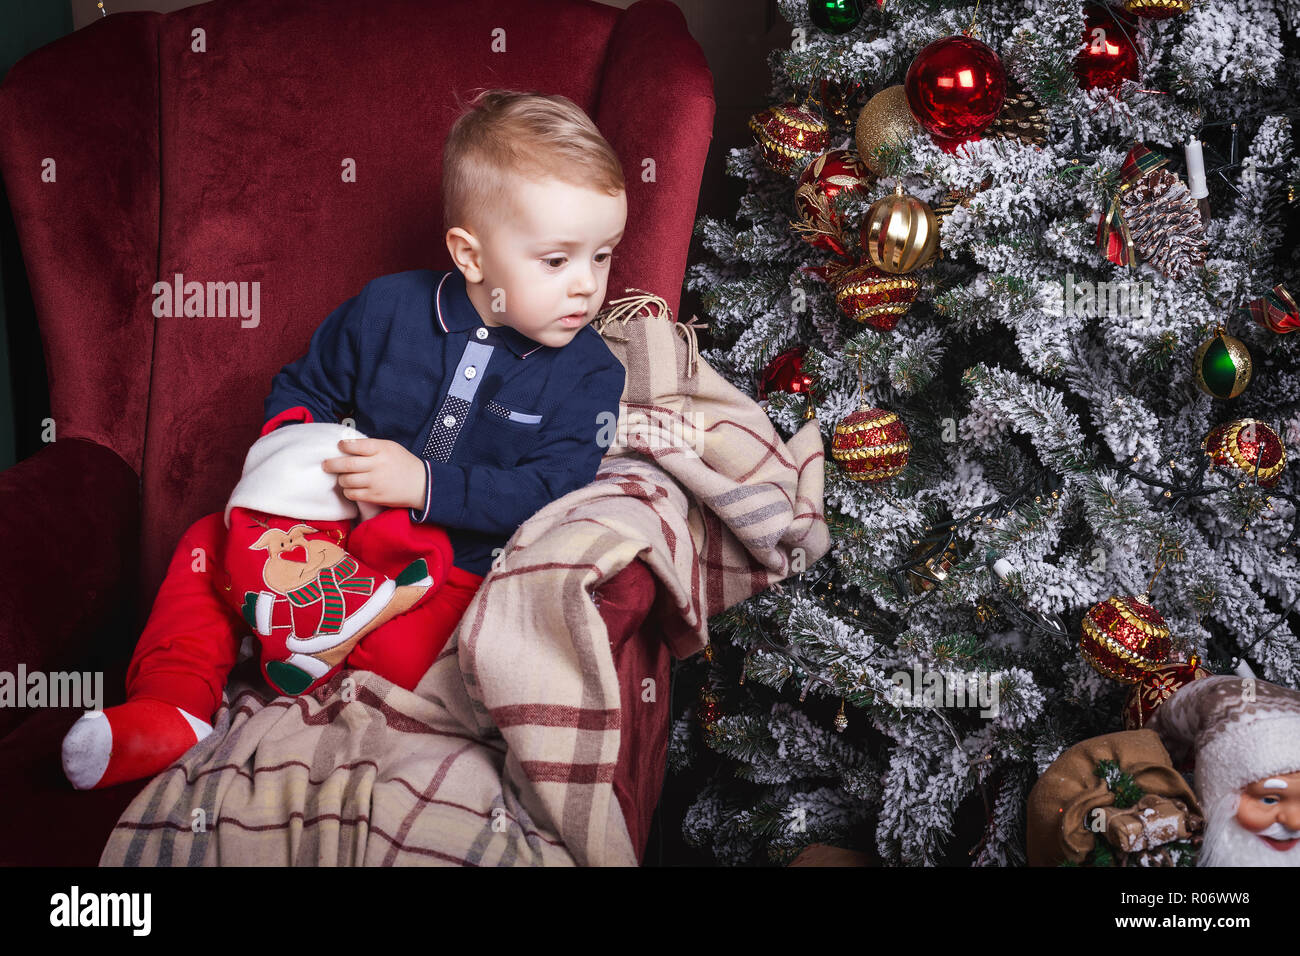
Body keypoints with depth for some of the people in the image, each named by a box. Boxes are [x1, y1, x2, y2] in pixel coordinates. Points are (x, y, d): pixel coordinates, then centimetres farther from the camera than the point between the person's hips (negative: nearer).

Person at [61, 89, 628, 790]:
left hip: (456, 564, -3)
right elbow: (302, 386, 11)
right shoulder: (388, 308, -2)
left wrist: (426, 484, -25)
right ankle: (169, 709, -8)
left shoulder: (589, 373, -7)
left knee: (402, 654, -33)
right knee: (208, 542, -7)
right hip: (336, 522, 4)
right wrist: (299, 449, -11)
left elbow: (550, 491, -16)